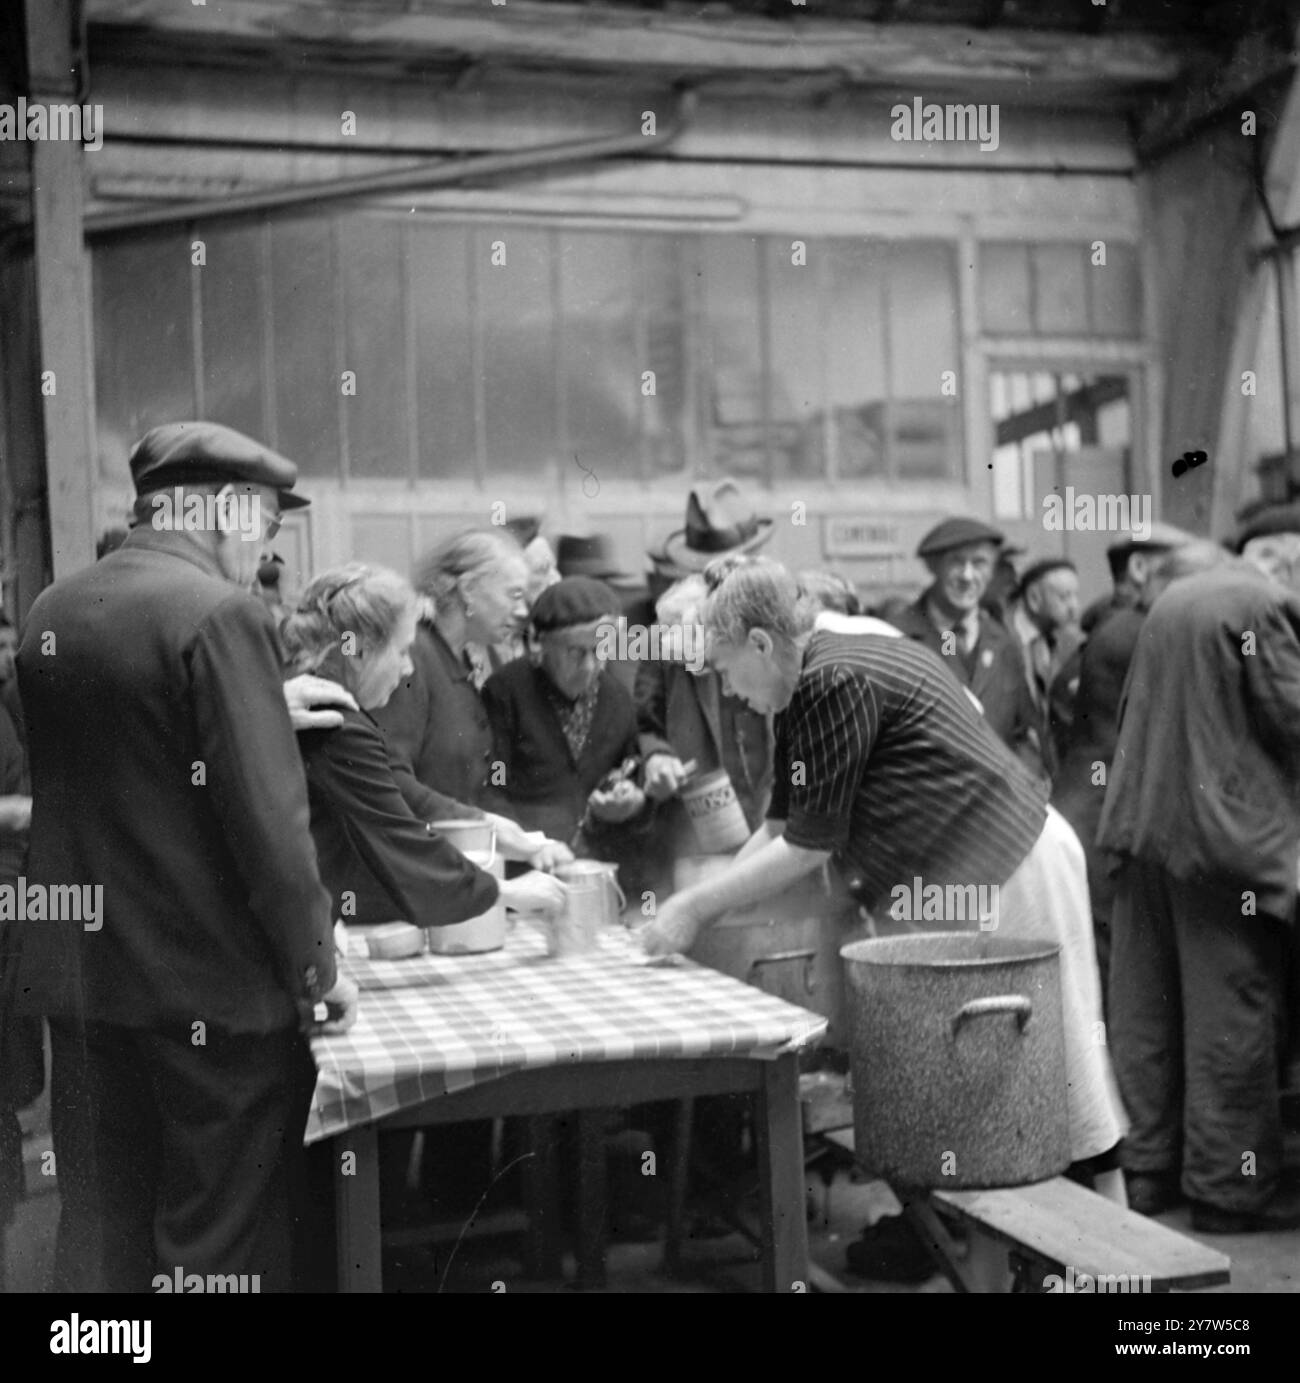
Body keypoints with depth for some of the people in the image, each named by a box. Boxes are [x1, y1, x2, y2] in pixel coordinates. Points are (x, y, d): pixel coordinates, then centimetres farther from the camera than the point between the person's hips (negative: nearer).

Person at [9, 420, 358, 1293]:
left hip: (79, 973, 7)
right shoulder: (220, 613, -16)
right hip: (212, 986, -7)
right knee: (225, 1245, 5)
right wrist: (317, 968, -8)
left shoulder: (51, 612, 7)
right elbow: (267, 818, -19)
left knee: (101, 1233, 16)